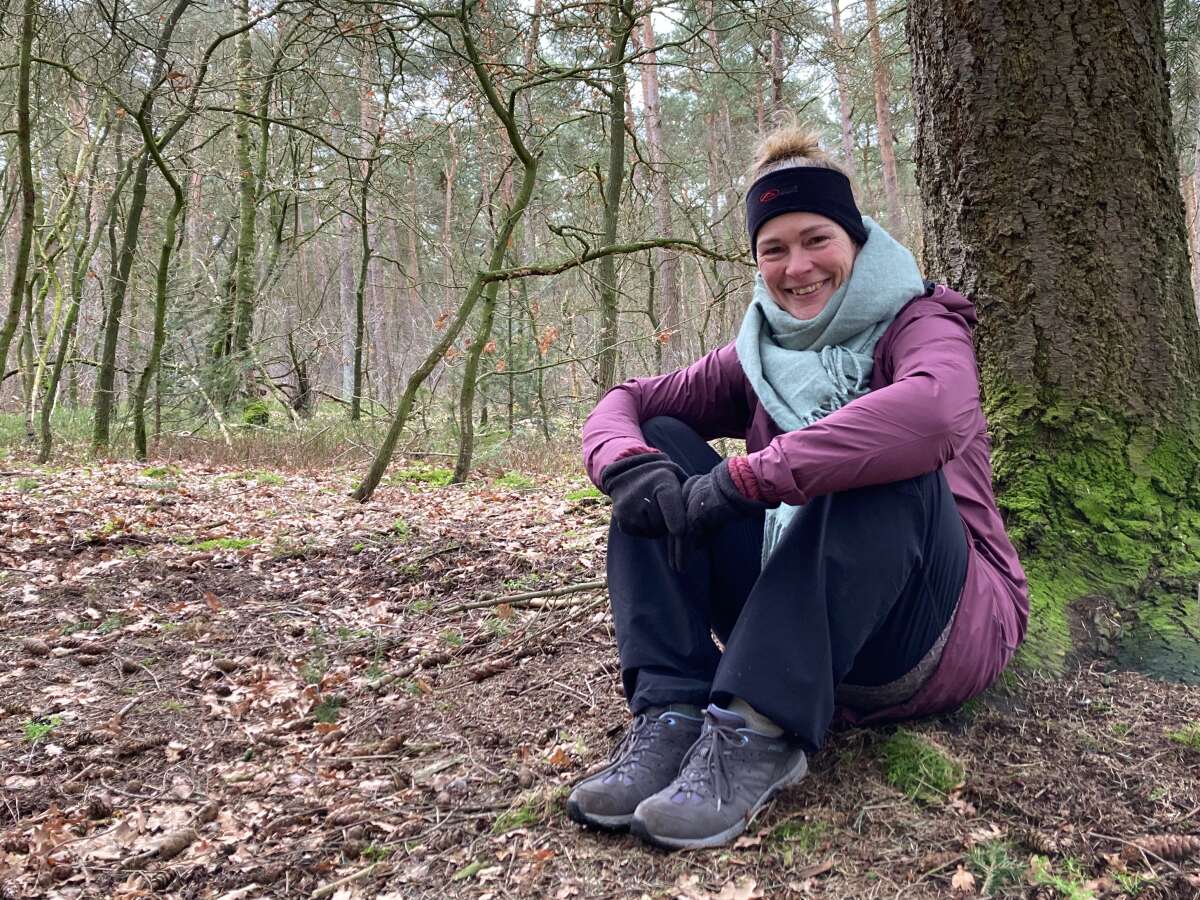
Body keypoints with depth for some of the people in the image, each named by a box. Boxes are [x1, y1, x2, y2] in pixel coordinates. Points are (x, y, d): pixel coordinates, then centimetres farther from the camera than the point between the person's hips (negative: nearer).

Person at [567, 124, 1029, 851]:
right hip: (800, 623, 5)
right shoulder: (757, 357, 8)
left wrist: (745, 478, -33)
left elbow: (937, 411, -33)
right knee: (662, 446, -8)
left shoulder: (917, 325, -8)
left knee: (884, 458, -32)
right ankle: (671, 715, -22)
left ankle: (759, 730, -34)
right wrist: (629, 463, -23)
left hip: (945, 624, -4)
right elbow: (626, 402, 2)